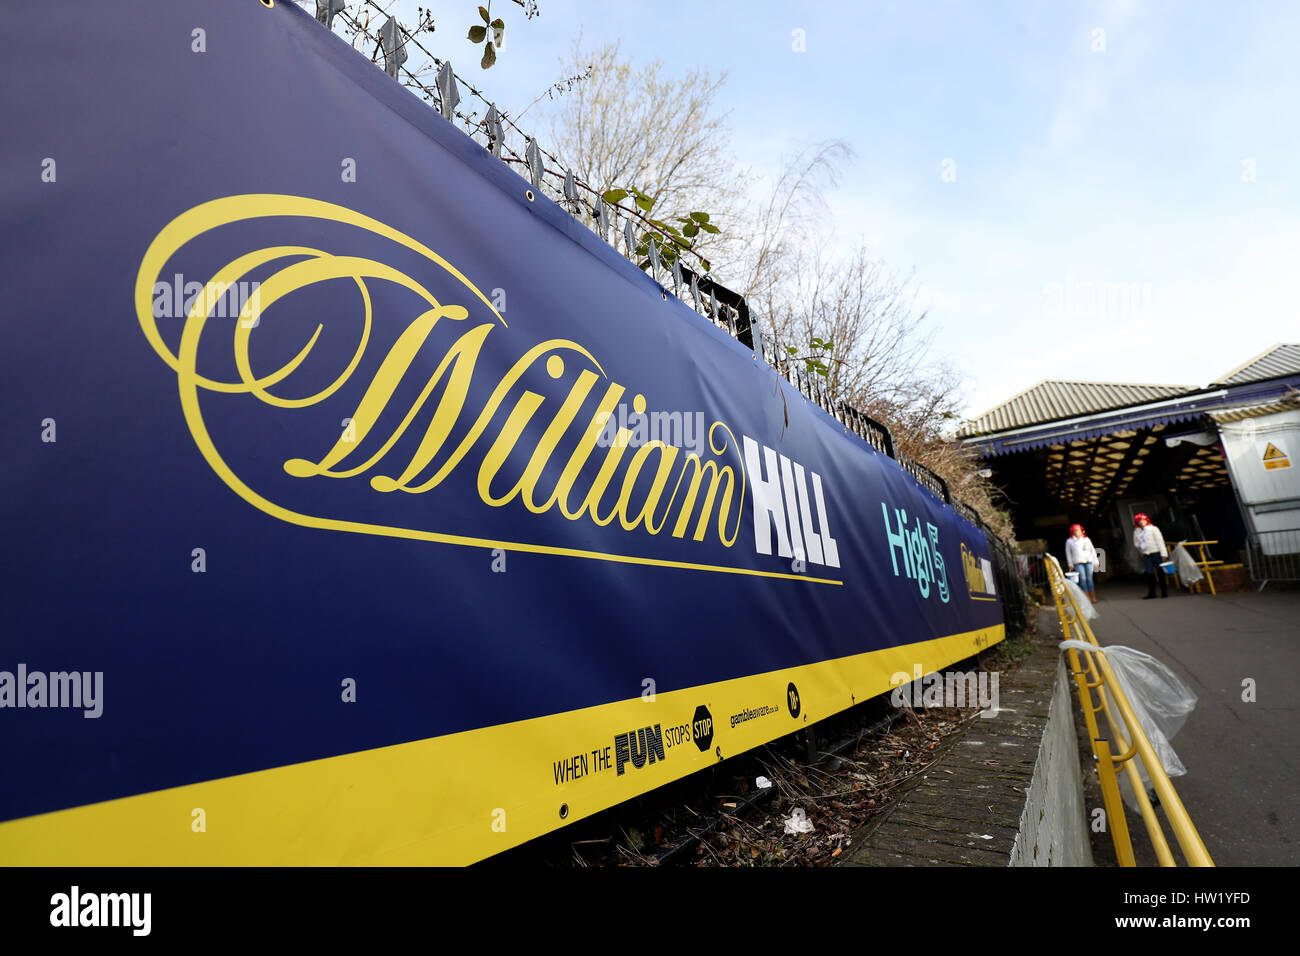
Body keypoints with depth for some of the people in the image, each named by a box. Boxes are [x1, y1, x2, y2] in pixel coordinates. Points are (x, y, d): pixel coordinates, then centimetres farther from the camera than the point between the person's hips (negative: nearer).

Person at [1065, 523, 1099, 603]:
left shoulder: (1086, 539, 14)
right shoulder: (1069, 541, 8)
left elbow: (1092, 550, 17)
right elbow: (1068, 553, 11)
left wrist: (1095, 561, 11)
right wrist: (1070, 564, 7)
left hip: (1088, 561, 2)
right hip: (1078, 562, -2)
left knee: (1089, 579, -1)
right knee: (1083, 579, -10)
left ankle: (1093, 597, 3)